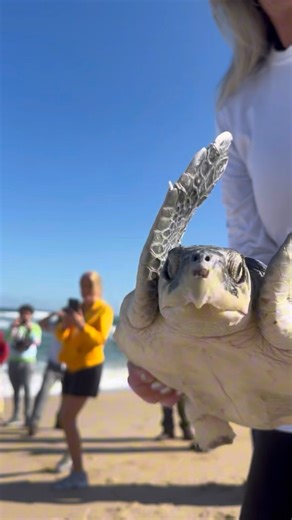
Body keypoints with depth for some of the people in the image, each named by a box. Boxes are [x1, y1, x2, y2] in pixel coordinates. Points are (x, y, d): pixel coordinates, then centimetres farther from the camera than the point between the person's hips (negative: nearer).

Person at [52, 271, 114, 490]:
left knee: (68, 418, -12)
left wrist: (81, 325, -33)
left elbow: (100, 338, -20)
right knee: (66, 417, 16)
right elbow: (61, 336, 8)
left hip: (89, 367, -7)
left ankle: (79, 473, -5)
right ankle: (72, 454, 37)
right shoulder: (77, 307, 12)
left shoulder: (104, 309, -8)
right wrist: (64, 324, -13)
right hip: (73, 367, 8)